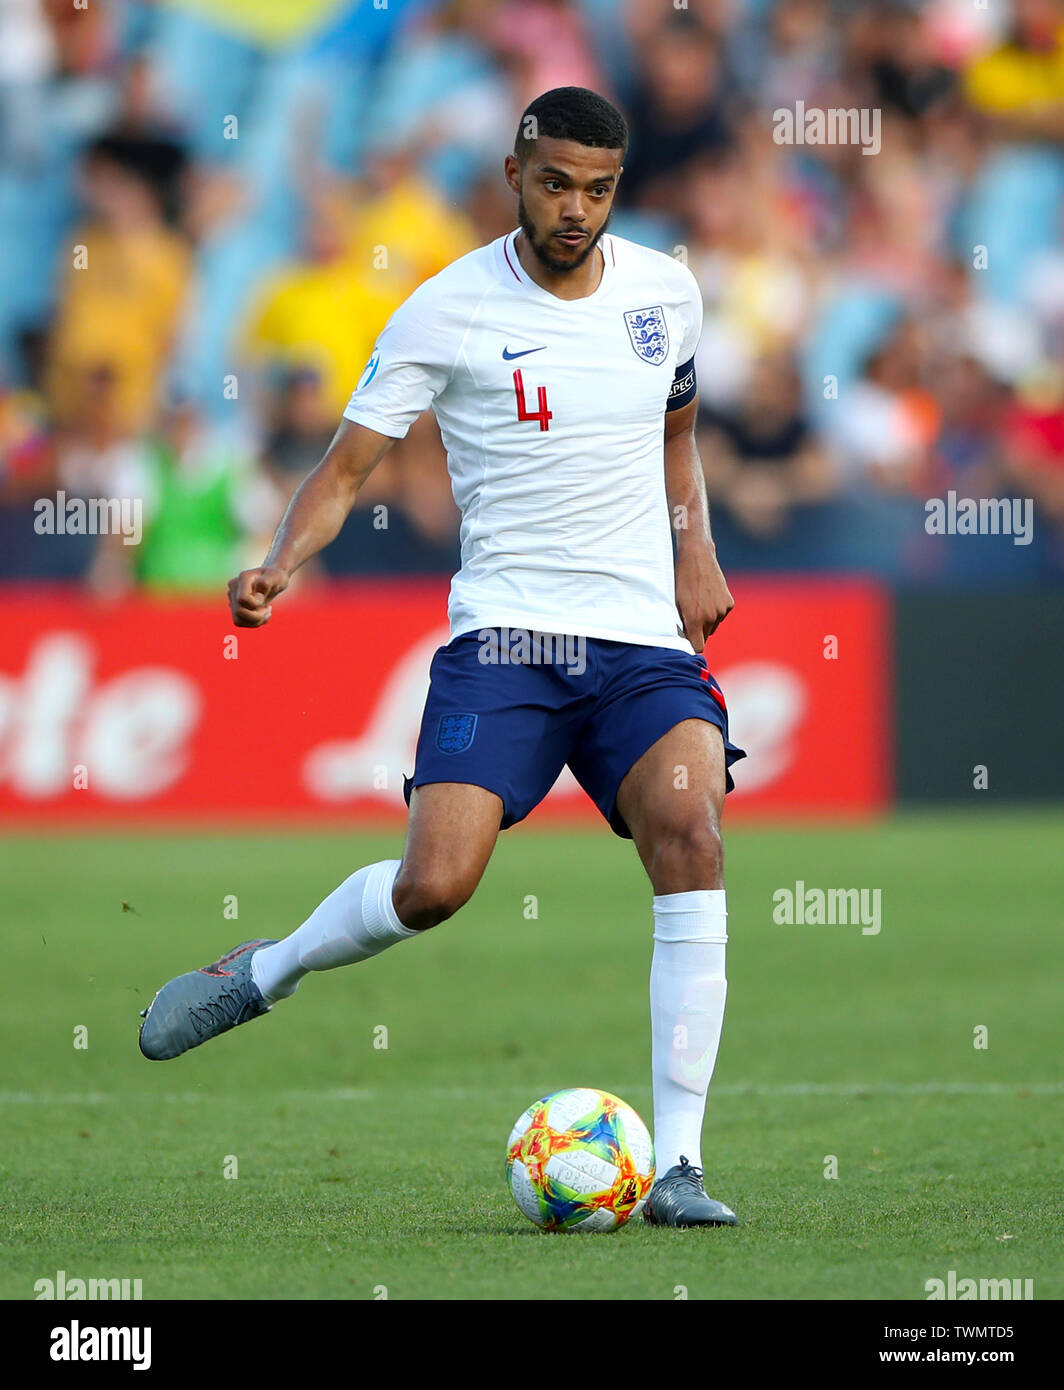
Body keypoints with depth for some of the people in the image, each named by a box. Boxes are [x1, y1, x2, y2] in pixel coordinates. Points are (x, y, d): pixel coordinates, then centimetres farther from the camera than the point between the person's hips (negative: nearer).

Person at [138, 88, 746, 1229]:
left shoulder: (667, 292, 9)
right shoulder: (448, 311, -4)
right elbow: (345, 468, -1)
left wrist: (695, 547, 10)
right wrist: (280, 565, -19)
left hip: (646, 638, 3)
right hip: (503, 635, -3)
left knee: (689, 833, -23)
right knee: (434, 883, -20)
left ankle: (676, 1167, -19)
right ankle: (261, 974, 15)